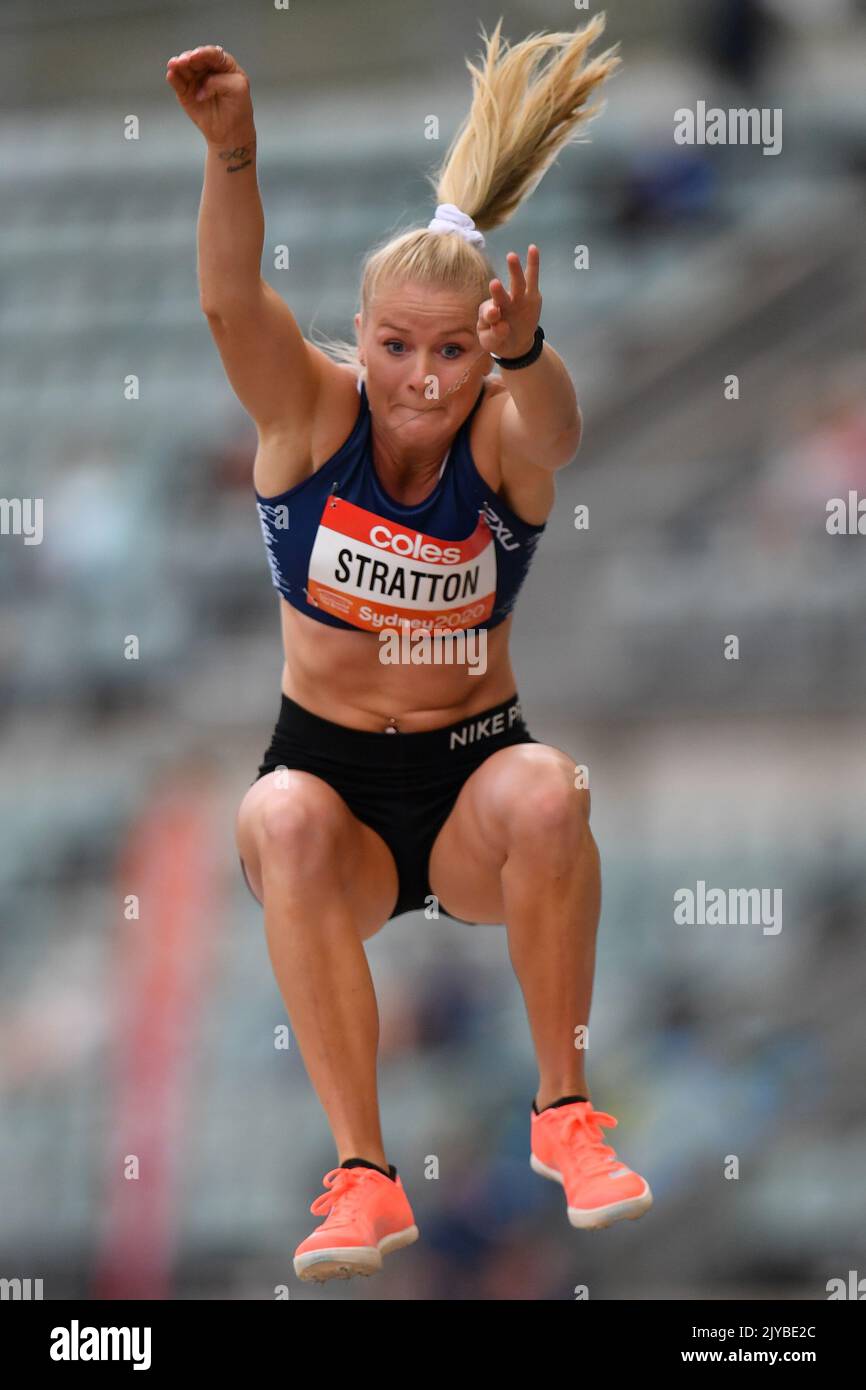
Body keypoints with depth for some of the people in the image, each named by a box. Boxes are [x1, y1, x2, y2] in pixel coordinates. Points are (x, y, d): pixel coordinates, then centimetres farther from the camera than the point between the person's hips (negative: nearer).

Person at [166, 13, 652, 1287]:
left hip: (471, 772, 0)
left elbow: (553, 423, -37)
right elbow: (230, 301, -29)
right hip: (330, 766, 0)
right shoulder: (312, 413, -10)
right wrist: (233, 152, -48)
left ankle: (563, 1110, -13)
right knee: (281, 822, -34)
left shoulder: (505, 437, -12)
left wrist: (523, 354, -61)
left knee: (546, 794, -34)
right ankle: (363, 1171, -28)